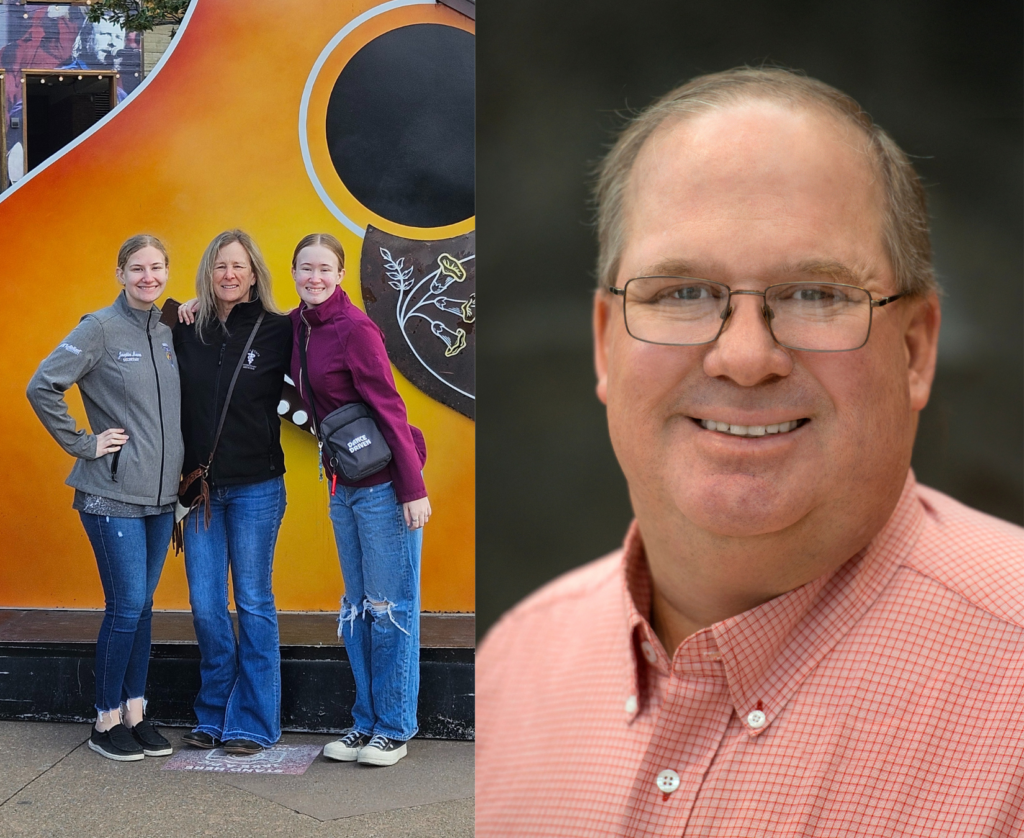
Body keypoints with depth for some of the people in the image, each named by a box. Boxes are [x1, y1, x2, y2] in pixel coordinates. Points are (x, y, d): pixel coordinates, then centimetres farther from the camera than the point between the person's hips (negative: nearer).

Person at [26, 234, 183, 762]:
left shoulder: (167, 332, 9)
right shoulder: (100, 328, -9)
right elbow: (42, 387, -13)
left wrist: (183, 466, 10)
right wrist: (83, 444, -11)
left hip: (161, 493, 6)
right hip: (112, 495, -6)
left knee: (142, 604, 11)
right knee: (127, 605, -6)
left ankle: (134, 712, 20)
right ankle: (106, 721, 8)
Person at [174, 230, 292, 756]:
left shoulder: (278, 331, -3)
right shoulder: (186, 331, 5)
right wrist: (170, 323, 1)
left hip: (255, 489, -3)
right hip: (199, 489, 3)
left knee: (253, 604, 3)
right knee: (205, 607, 6)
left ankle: (253, 723, 12)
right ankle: (213, 717, 20)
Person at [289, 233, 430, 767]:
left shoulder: (354, 329, -14)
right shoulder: (297, 326, 8)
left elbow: (388, 407, -16)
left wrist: (413, 488, -18)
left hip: (383, 482, -8)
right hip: (343, 483, 8)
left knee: (391, 606, 0)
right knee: (358, 607, 14)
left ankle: (394, 729, 10)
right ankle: (365, 721, 23)